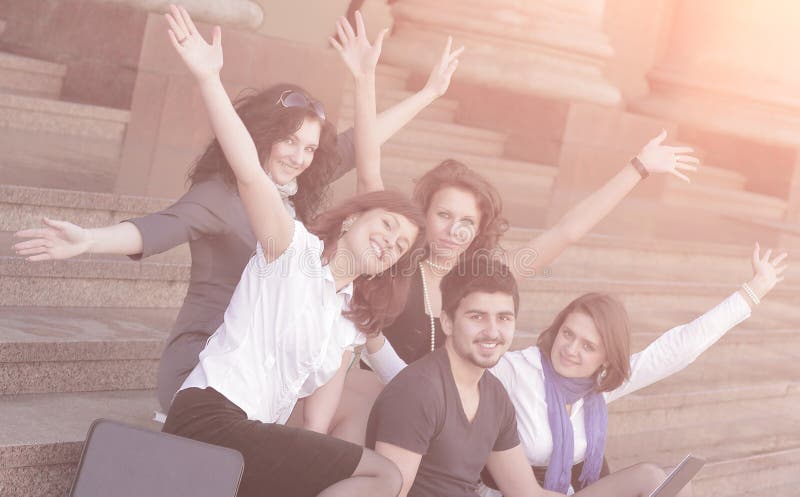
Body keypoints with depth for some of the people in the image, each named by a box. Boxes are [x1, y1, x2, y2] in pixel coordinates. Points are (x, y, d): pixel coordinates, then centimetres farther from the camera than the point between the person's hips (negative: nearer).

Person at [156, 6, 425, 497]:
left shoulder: (353, 317, 20)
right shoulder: (293, 248, -2)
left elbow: (322, 399, 14)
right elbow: (250, 173, -17)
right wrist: (210, 78, -29)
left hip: (257, 436, 8)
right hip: (211, 415, -8)